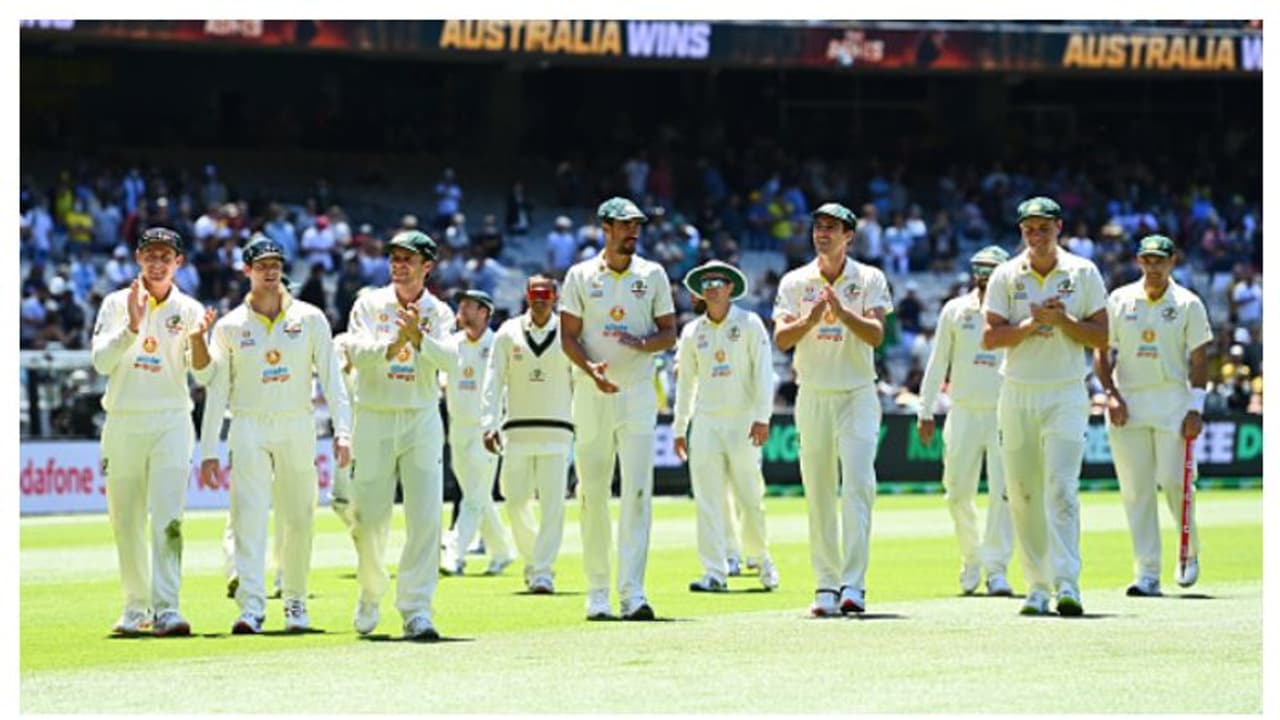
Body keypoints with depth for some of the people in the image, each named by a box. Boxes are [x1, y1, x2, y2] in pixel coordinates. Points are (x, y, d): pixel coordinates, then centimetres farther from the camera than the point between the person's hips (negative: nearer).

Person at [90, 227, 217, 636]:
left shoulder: (189, 310, 5)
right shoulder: (117, 304, 6)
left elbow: (200, 367, -8)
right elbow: (101, 361, -6)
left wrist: (198, 338, -30)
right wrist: (132, 325, -20)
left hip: (171, 422, -1)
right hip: (123, 422, 1)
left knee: (168, 518, -13)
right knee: (125, 521, 6)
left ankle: (166, 609, -19)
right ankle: (136, 607, 17)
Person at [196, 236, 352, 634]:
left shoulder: (310, 318, 5)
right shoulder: (230, 326, 6)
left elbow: (330, 376, 2)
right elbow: (217, 389, 6)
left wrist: (342, 430, -10)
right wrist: (208, 449, 1)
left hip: (297, 426, 1)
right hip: (249, 428, -1)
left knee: (297, 519, 5)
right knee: (248, 516, -12)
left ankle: (295, 603, 19)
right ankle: (251, 607, -20)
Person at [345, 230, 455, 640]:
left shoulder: (439, 314, 5)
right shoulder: (370, 305, 4)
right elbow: (358, 353, -13)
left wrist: (418, 338, -27)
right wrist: (395, 342, -27)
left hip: (421, 421, 0)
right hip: (373, 421, 0)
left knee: (425, 517, -11)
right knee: (370, 518, 4)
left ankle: (416, 610, -12)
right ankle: (370, 599, 27)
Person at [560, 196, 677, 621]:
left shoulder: (652, 275, 7)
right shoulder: (581, 276, 4)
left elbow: (669, 333, 8)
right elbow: (568, 336, 1)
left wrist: (642, 343, -15)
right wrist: (590, 368, -18)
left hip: (638, 394, 0)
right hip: (592, 395, 0)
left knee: (637, 492, -10)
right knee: (592, 494, 2)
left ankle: (633, 593, -14)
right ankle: (597, 593, 10)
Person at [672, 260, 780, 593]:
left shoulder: (749, 324, 1)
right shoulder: (692, 331, 11)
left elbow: (763, 372, -5)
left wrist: (762, 417, -15)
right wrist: (679, 428, 14)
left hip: (742, 419, -3)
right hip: (705, 422, 3)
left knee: (750, 497, -1)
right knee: (708, 501, -5)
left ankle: (762, 558, 21)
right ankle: (715, 572, -5)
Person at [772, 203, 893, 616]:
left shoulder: (869, 280, 3)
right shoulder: (795, 282, 7)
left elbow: (876, 334, -10)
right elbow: (781, 339, -5)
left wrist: (842, 312, -25)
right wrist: (812, 318, -23)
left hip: (857, 395, -2)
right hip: (813, 396, 2)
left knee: (858, 483, -16)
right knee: (818, 493, 3)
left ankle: (853, 584, -20)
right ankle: (826, 586, 9)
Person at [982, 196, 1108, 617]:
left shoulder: (1083, 273, 4)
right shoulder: (1005, 277, 6)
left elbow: (1101, 337, 2)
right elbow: (990, 338, -2)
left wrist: (1062, 320, -13)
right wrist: (1032, 322, -15)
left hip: (1066, 396, -2)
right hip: (1017, 395, 2)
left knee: (1061, 486, -15)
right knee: (1022, 494, 3)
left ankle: (1067, 583, -21)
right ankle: (1037, 586, 11)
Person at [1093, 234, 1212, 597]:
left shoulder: (1188, 304, 2)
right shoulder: (1118, 301, 7)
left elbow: (1199, 358, 1)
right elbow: (1101, 352, 8)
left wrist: (1196, 408, -9)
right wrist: (1111, 394, -6)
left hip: (1172, 399, -2)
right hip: (1127, 401, 2)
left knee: (1173, 480, -9)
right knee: (1136, 489, -2)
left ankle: (1190, 550, 17)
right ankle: (1147, 575, -1)